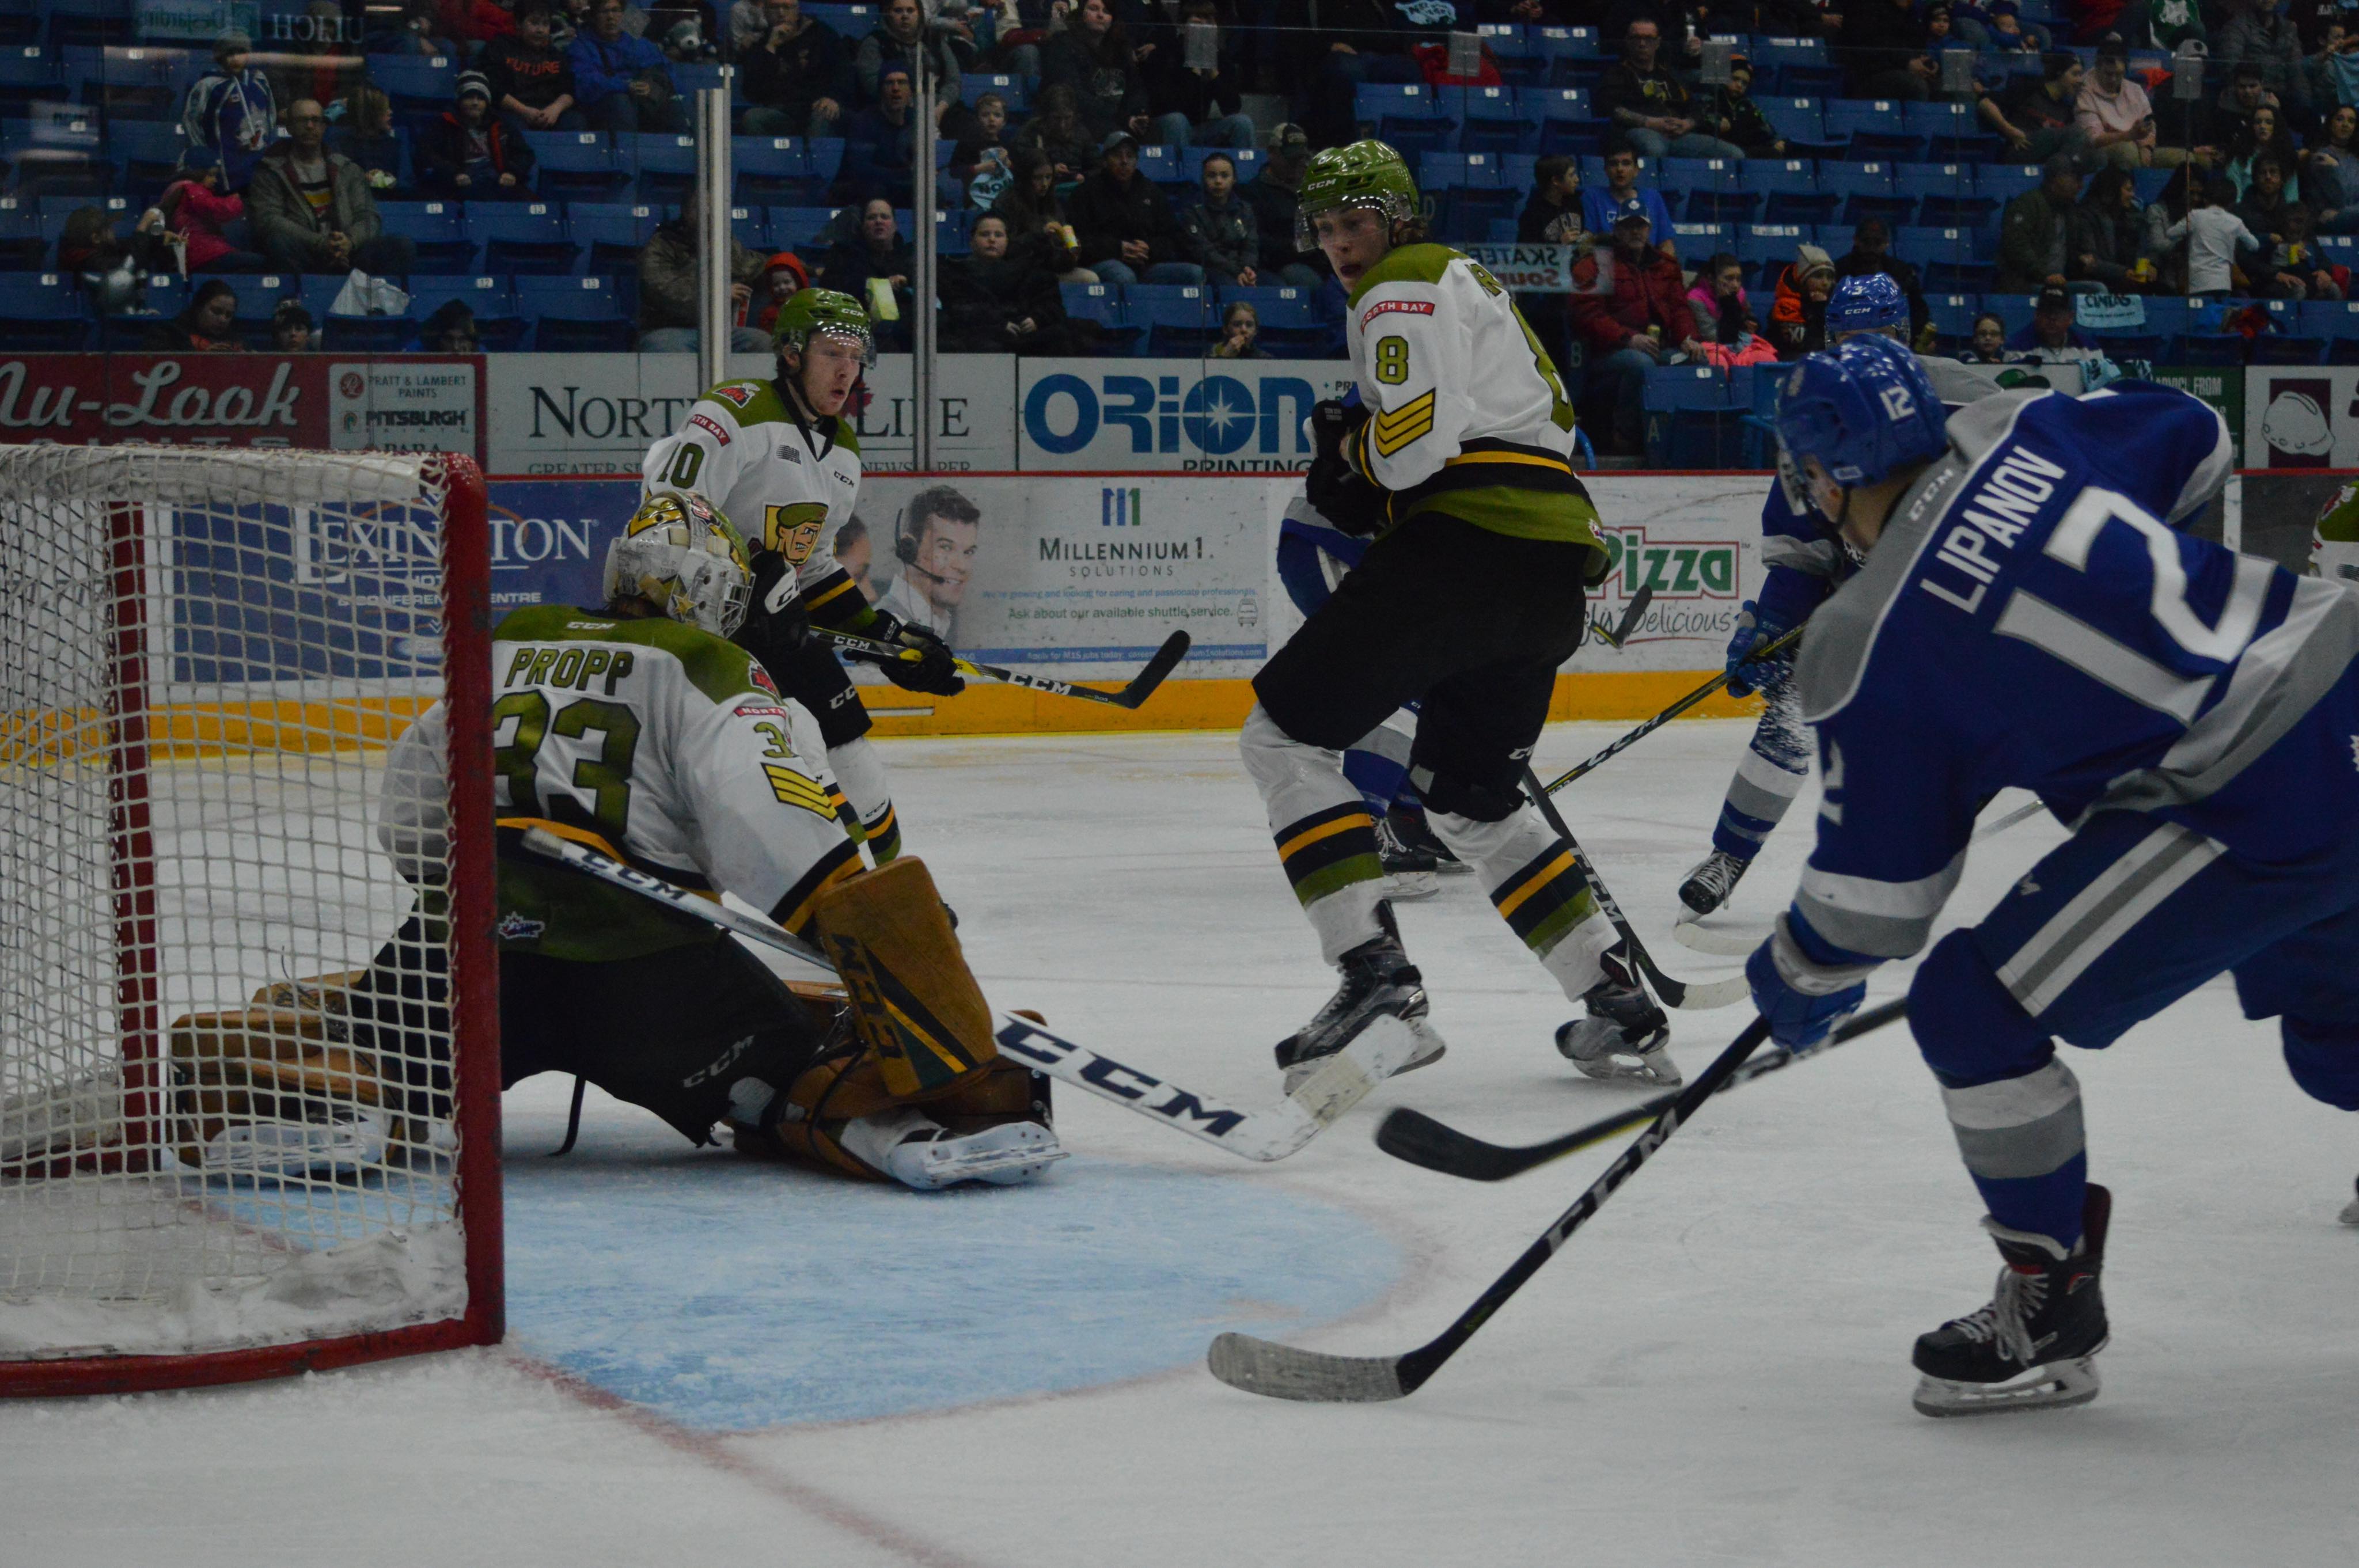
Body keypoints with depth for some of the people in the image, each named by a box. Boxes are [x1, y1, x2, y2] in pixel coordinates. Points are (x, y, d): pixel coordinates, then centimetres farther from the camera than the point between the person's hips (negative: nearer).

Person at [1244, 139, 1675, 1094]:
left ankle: (1374, 971, -18)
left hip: (1466, 546, -10)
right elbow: (1552, 419, 31)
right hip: (1552, 568, 10)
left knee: (1285, 736, -5)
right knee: (1471, 798, 22)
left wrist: (1349, 451, 6)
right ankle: (1621, 1012, 17)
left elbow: (1414, 440, -17)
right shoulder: (1464, 282, 29)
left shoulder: (1404, 290, -2)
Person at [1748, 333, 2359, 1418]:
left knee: (1975, 1007, 1)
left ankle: (2051, 1310, 11)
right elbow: (2198, 443, 19)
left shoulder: (1869, 653, -9)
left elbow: (1876, 893, -2)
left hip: (2253, 811, -8)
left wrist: (1798, 982, 18)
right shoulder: (2023, 432, 5)